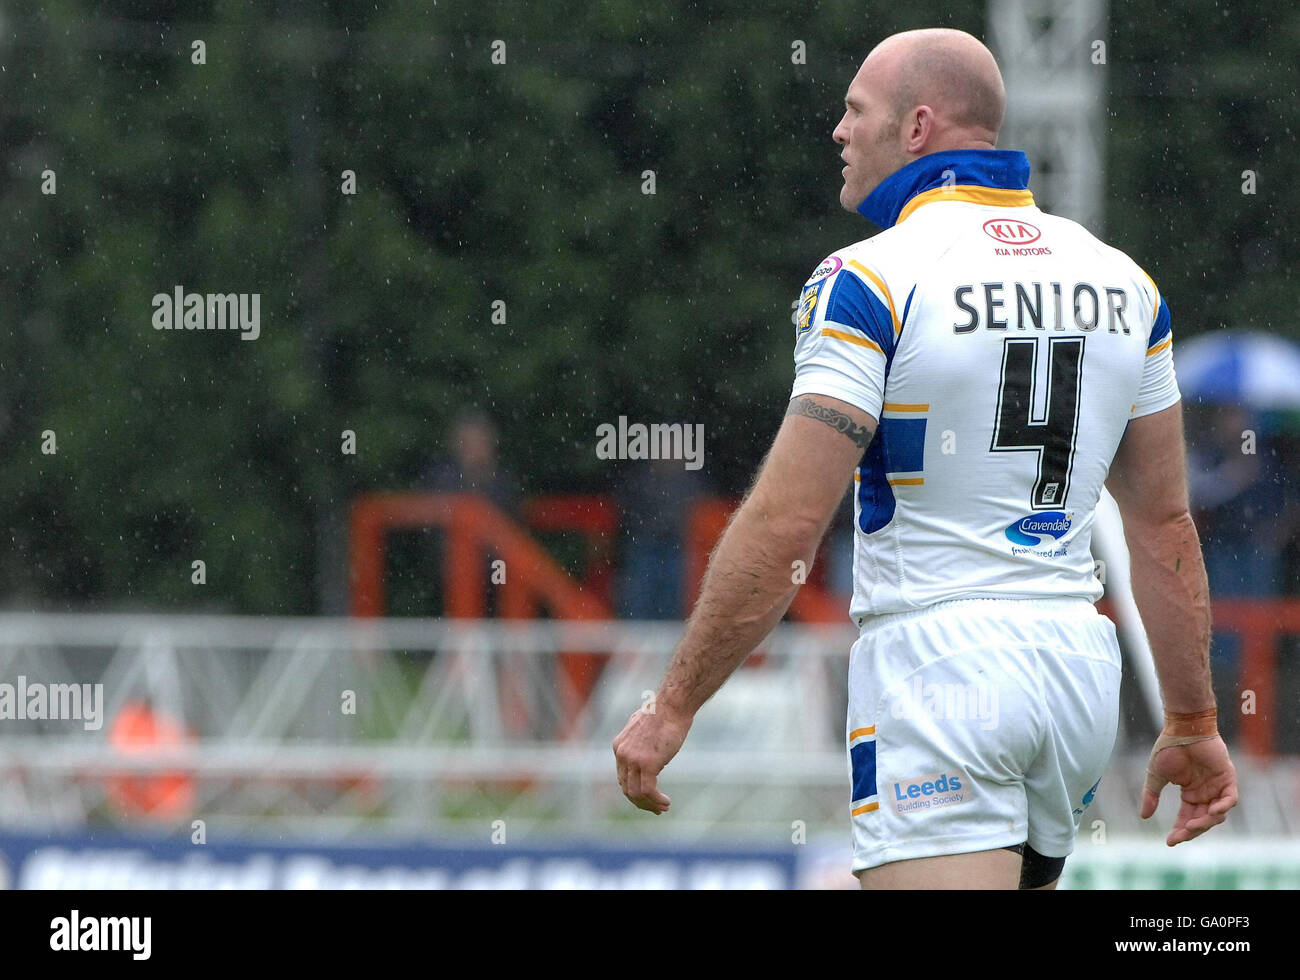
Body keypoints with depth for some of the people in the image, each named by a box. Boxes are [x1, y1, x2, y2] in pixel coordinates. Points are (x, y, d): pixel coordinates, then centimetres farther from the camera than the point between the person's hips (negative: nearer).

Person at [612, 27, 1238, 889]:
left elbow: (784, 526, -14)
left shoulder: (869, 283, -10)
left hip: (936, 657, -7)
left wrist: (672, 708, -8)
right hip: (1078, 665, 7)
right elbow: (1165, 524, 13)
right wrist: (1194, 722, 20)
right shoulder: (1121, 283, 10)